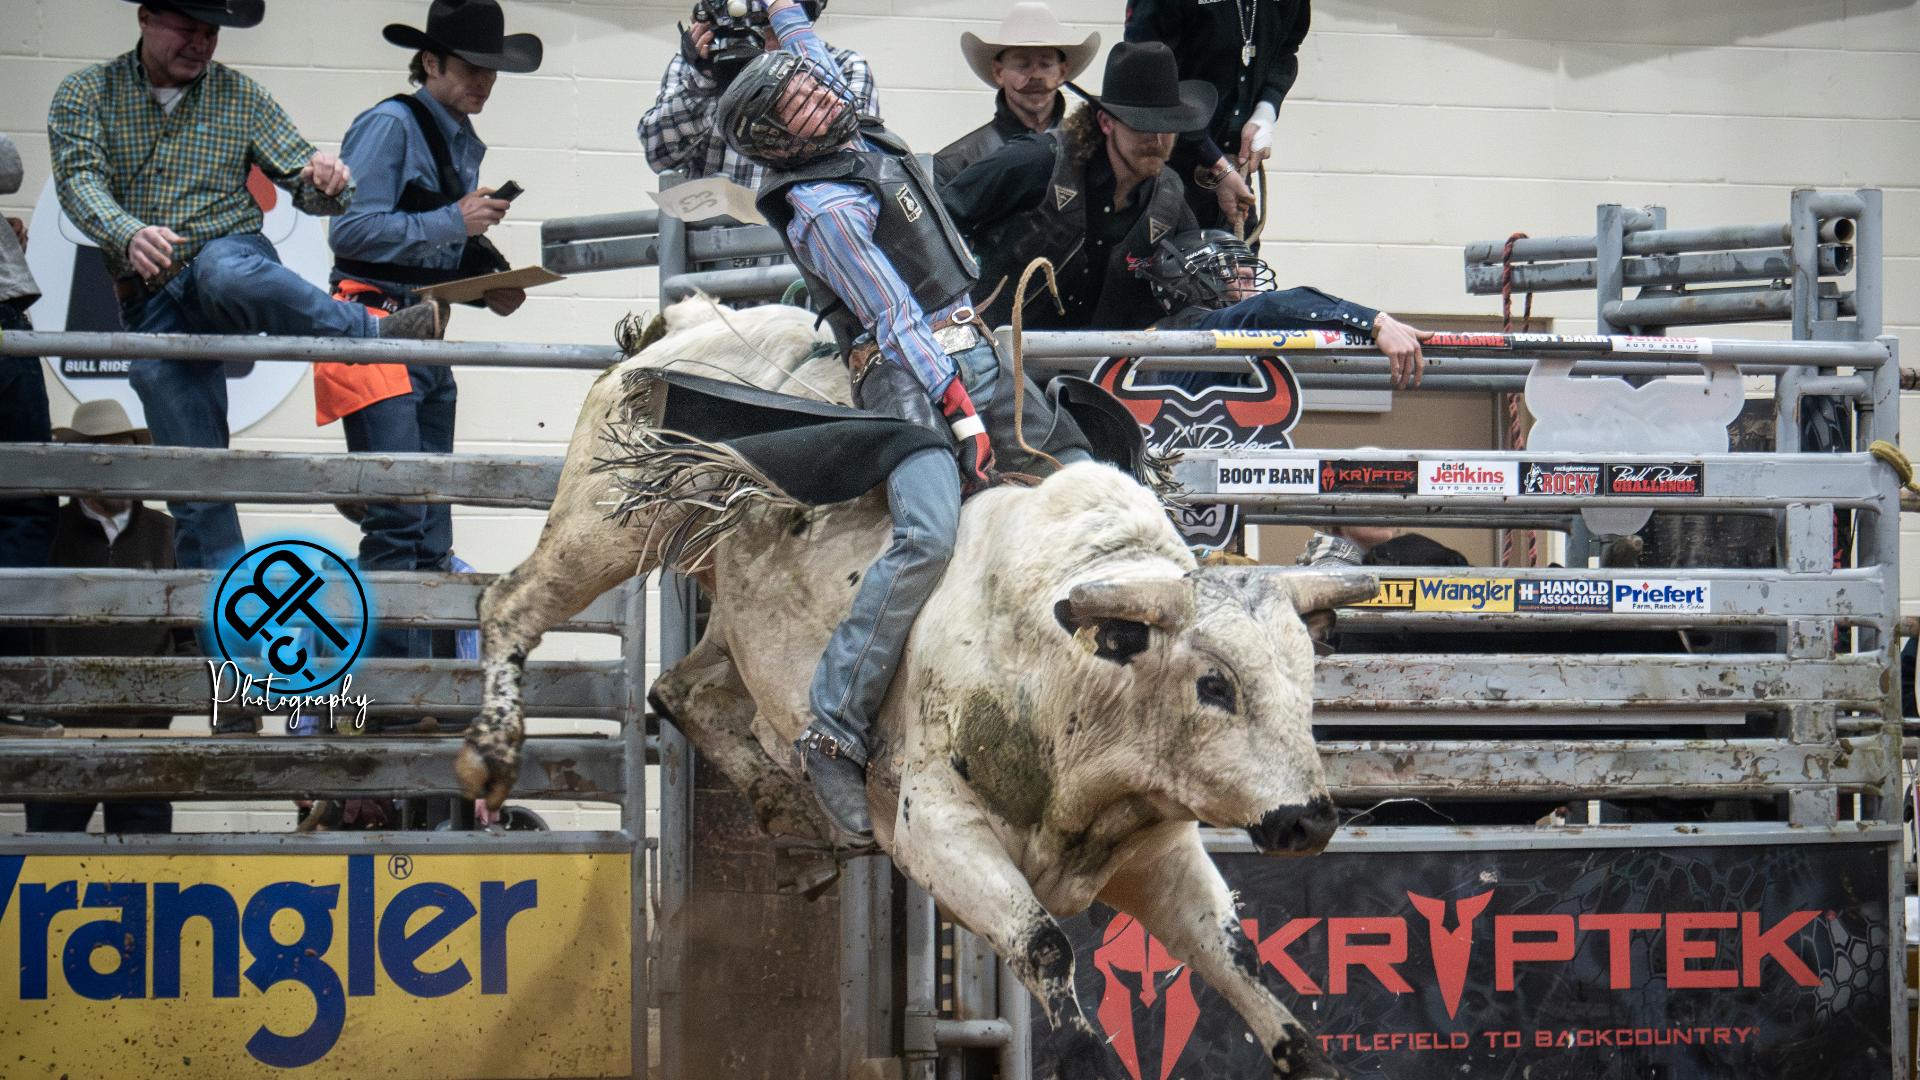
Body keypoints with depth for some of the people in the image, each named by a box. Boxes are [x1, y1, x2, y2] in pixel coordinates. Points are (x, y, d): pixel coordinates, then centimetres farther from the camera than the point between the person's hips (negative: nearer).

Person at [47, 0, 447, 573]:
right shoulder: (87, 95, 2)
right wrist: (129, 236, -35)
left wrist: (326, 182, -22)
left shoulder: (240, 96, 6)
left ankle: (370, 333, -32)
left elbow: (302, 180, 5)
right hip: (151, 305, 1)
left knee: (225, 274, -40)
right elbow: (80, 180, -13)